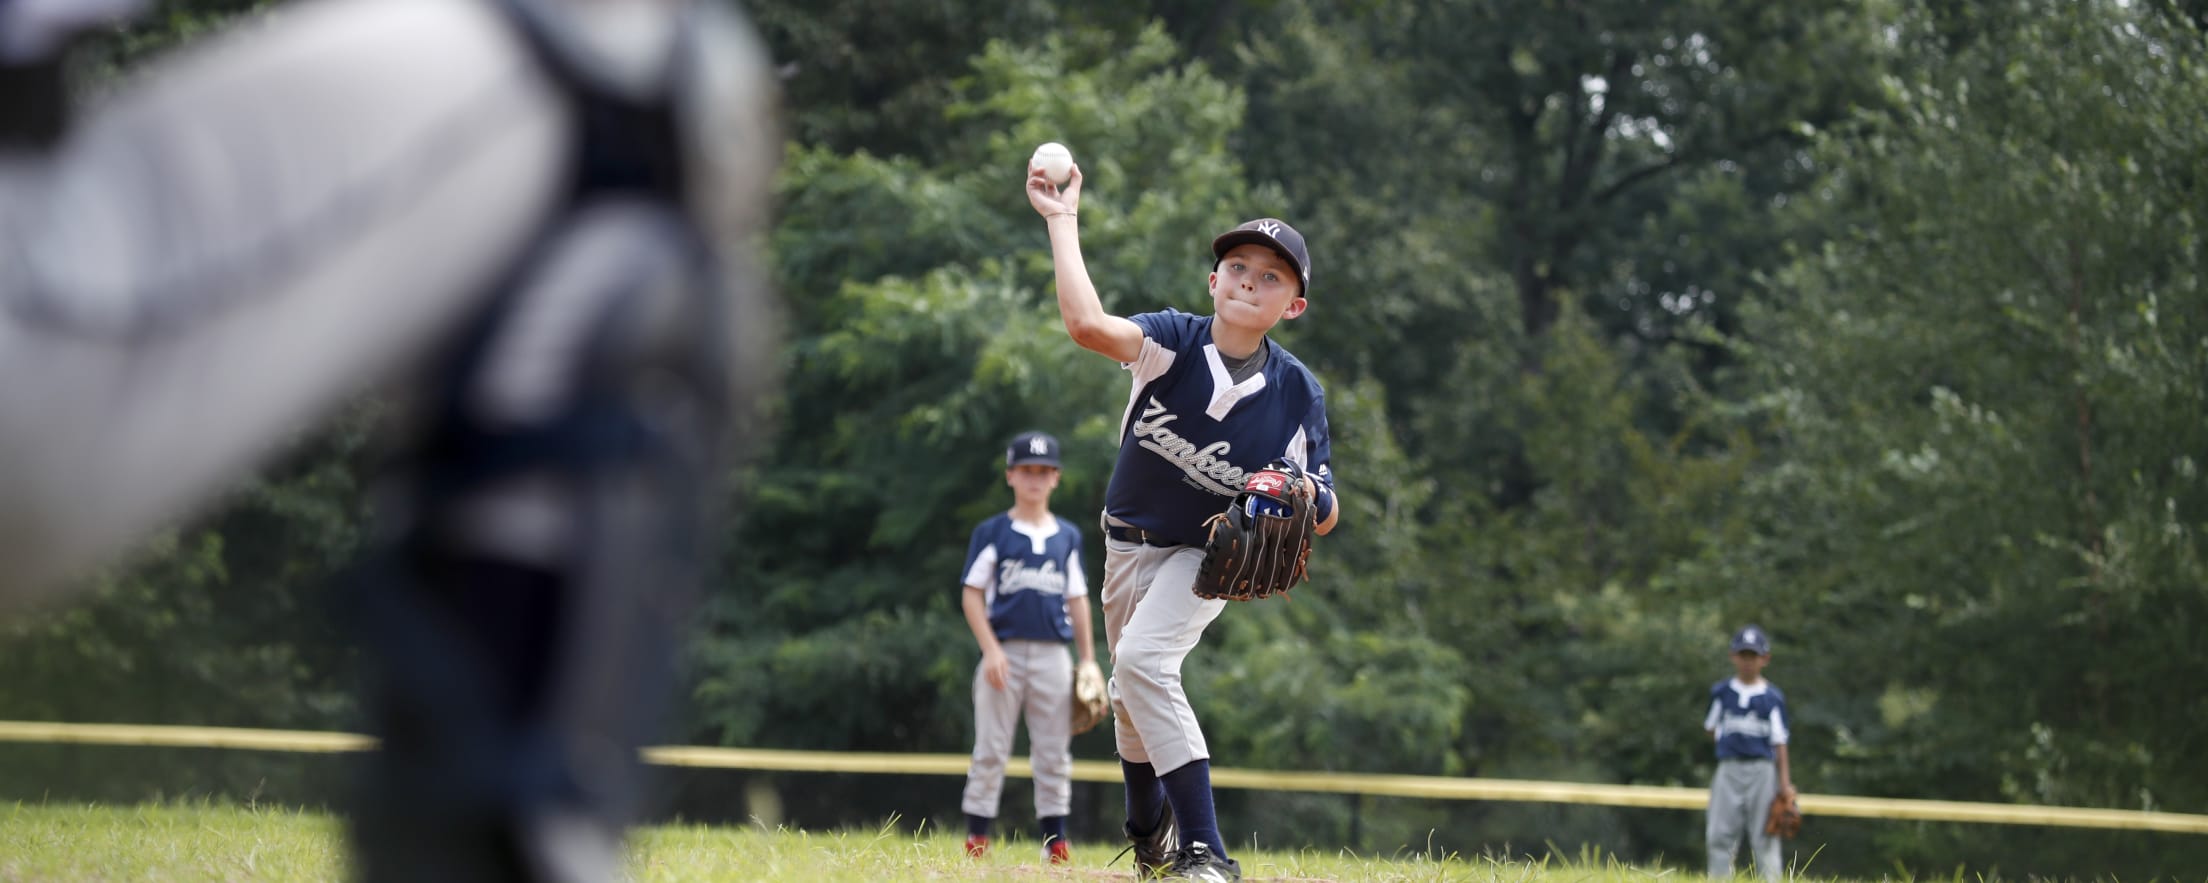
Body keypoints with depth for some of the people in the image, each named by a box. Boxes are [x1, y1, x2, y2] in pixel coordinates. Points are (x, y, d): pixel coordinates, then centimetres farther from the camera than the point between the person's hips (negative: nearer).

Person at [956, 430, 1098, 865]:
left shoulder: (1067, 536, 12)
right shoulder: (991, 533, 1)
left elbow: (1077, 599, 13)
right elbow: (972, 595, -2)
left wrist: (1089, 660, 7)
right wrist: (991, 650, -13)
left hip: (1053, 656, 3)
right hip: (1005, 652, -3)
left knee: (1054, 755, 3)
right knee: (990, 750, -3)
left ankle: (1055, 841, 6)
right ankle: (976, 841, 0)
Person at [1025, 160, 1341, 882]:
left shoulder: (1296, 391, -17)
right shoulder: (1174, 341, -19)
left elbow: (1325, 518, -11)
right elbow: (1087, 324, -39)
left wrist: (1305, 492, -34)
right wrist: (1063, 220, -41)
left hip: (1209, 553, -3)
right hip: (1129, 545, 3)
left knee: (1142, 660, -29)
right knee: (1130, 695, 18)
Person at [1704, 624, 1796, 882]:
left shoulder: (1773, 697, 1)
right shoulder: (1720, 692, 8)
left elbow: (1780, 741, 1)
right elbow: (1711, 727, 19)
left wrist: (1784, 781, -4)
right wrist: (1728, 742, 3)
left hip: (1762, 771, -2)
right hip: (1729, 770, 2)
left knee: (1765, 838, -1)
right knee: (1720, 836, -2)